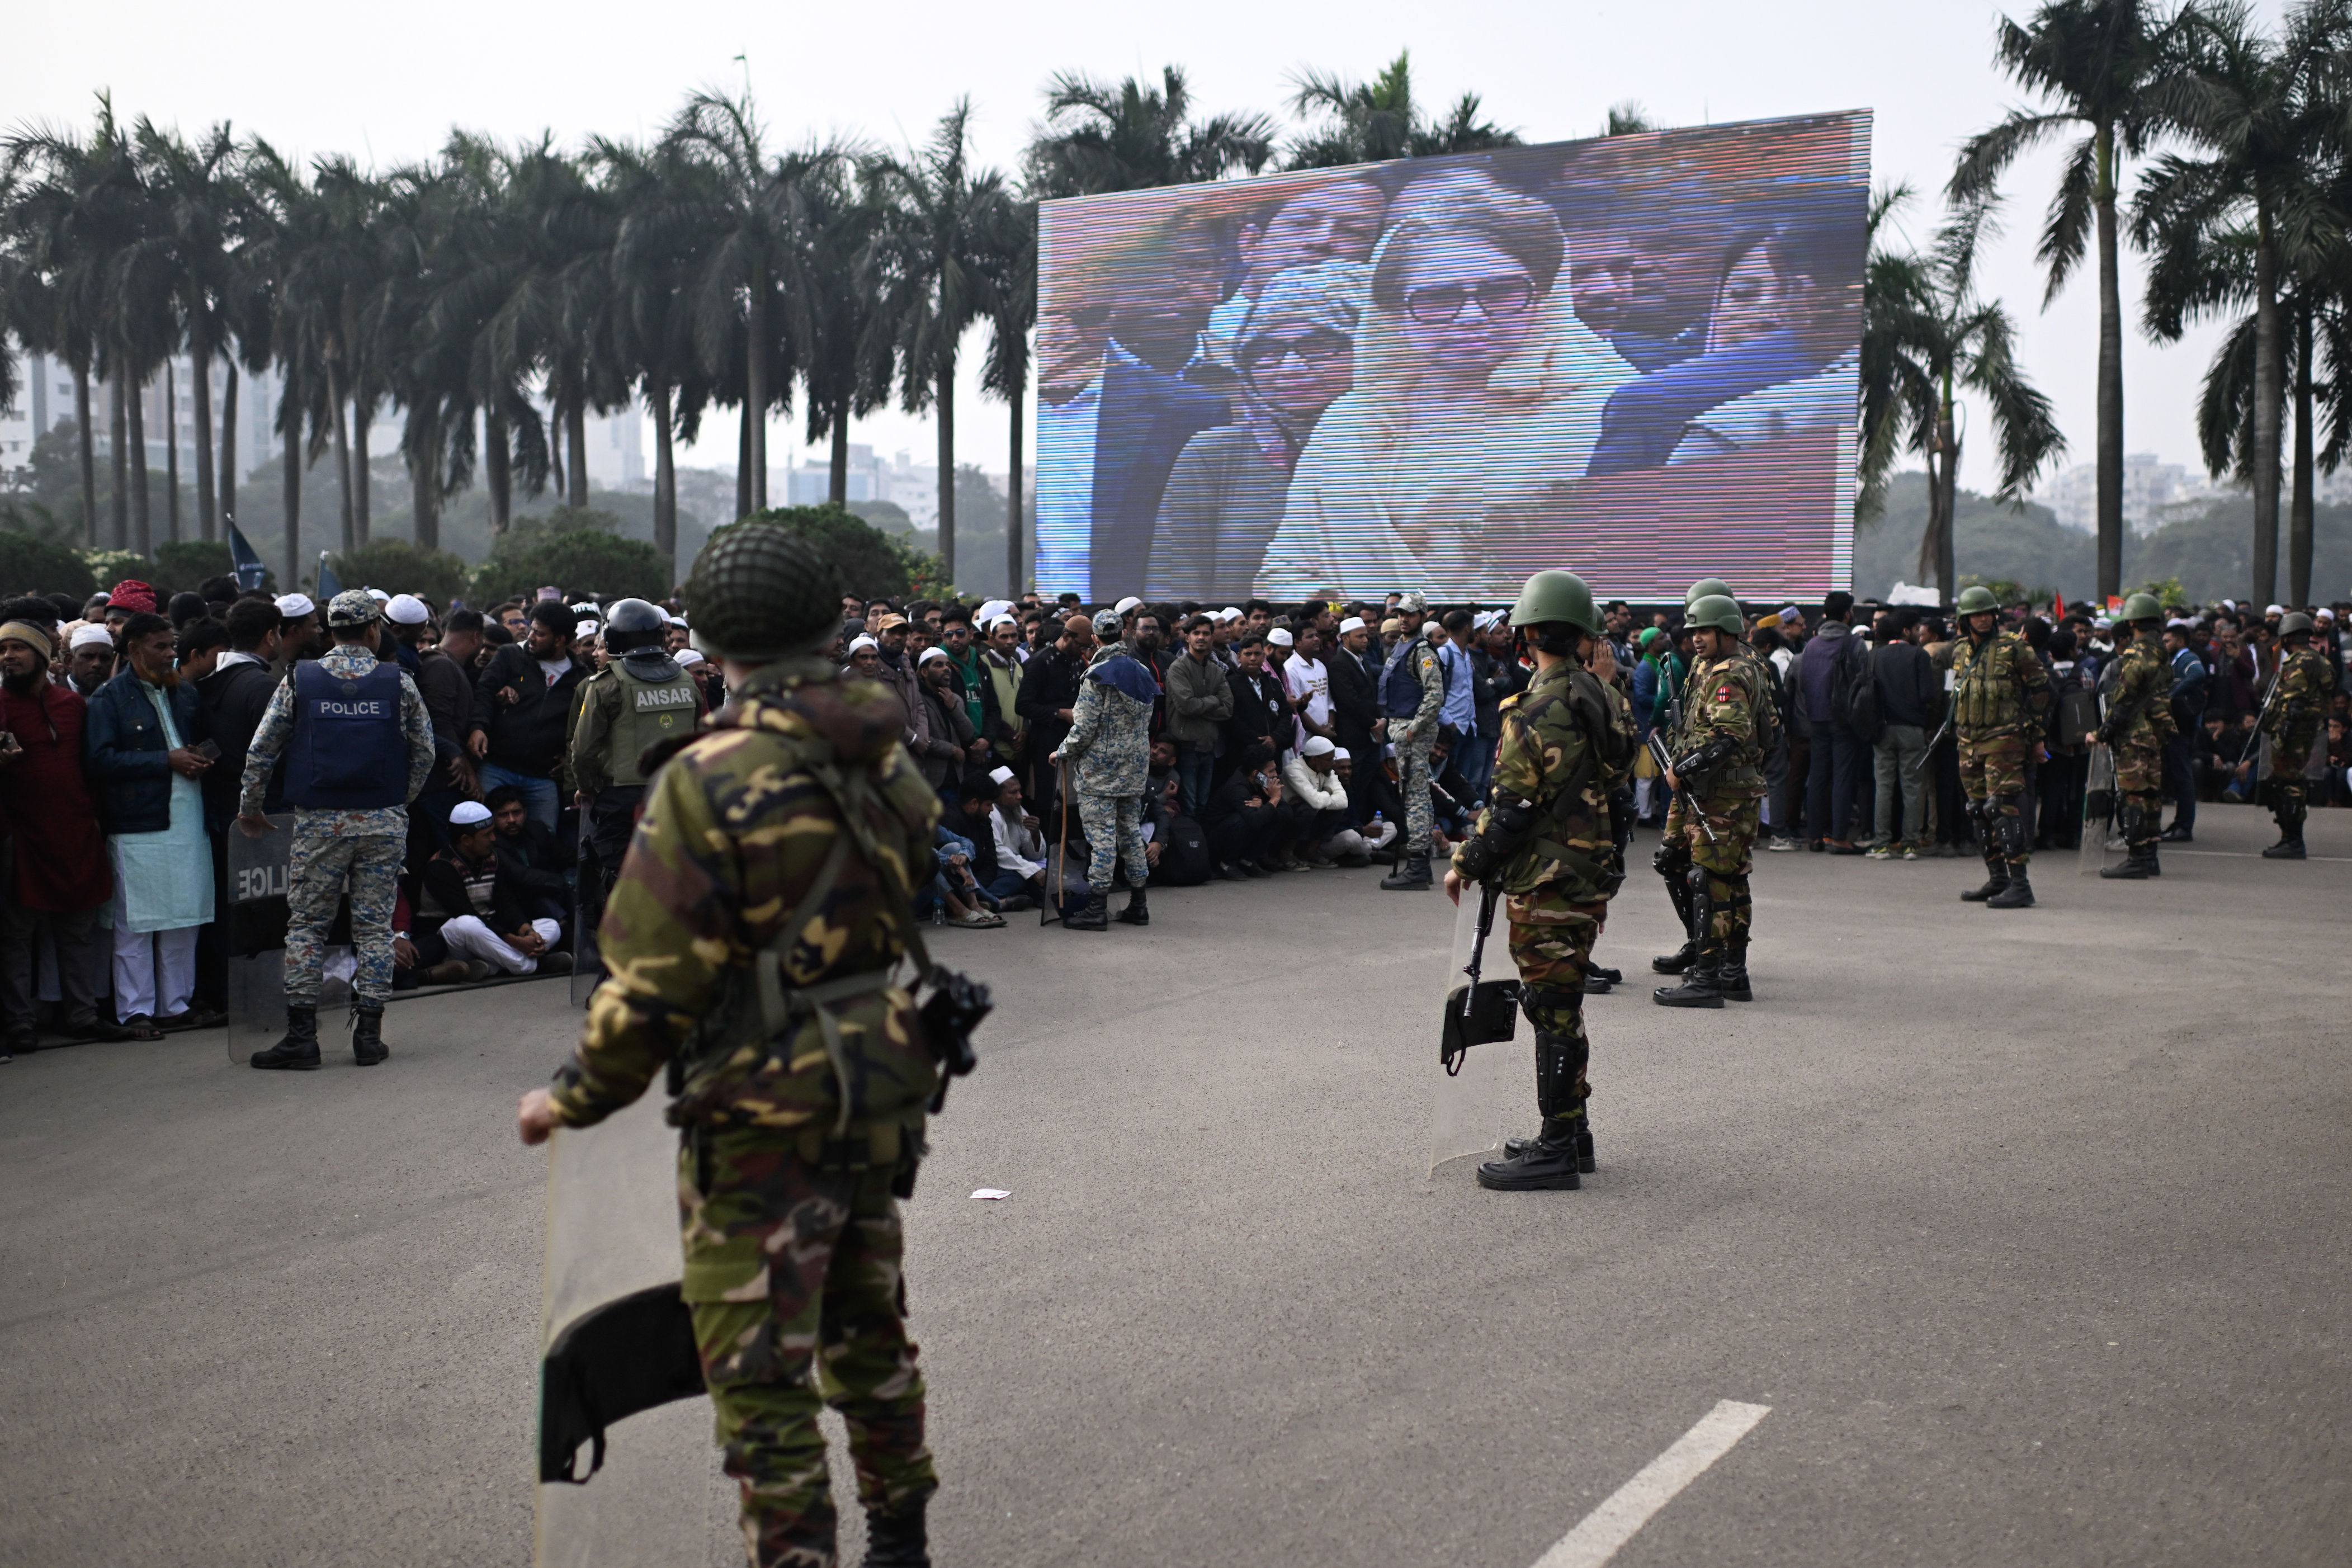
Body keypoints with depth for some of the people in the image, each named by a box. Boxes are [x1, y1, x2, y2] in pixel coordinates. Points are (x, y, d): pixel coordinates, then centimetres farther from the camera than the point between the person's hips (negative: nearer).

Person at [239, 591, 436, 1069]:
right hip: (383, 822, 0)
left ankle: (301, 1034, 3)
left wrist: (249, 809, 17)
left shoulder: (298, 680, 1)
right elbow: (426, 752, 5)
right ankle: (368, 1033, 7)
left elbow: (260, 751, 4)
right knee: (375, 924, 6)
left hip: (318, 822, 0)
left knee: (306, 923, 7)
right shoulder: (399, 682, 0)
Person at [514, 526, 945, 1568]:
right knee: (866, 1325, 24)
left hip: (768, 1108, -8)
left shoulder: (708, 779, -18)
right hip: (884, 1091, 8)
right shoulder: (886, 762, 3)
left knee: (761, 1374, 4)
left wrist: (573, 1100, -2)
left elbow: (653, 982, -16)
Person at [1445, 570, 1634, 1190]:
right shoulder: (1604, 698, 9)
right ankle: (1572, 1133, 26)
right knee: (1562, 1006, 17)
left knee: (1552, 1011, -4)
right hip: (1592, 872, 9)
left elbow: (1513, 804, -19)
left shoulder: (1539, 708, -19)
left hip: (1546, 880, -9)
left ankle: (1556, 1151, 1)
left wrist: (1467, 863, -9)